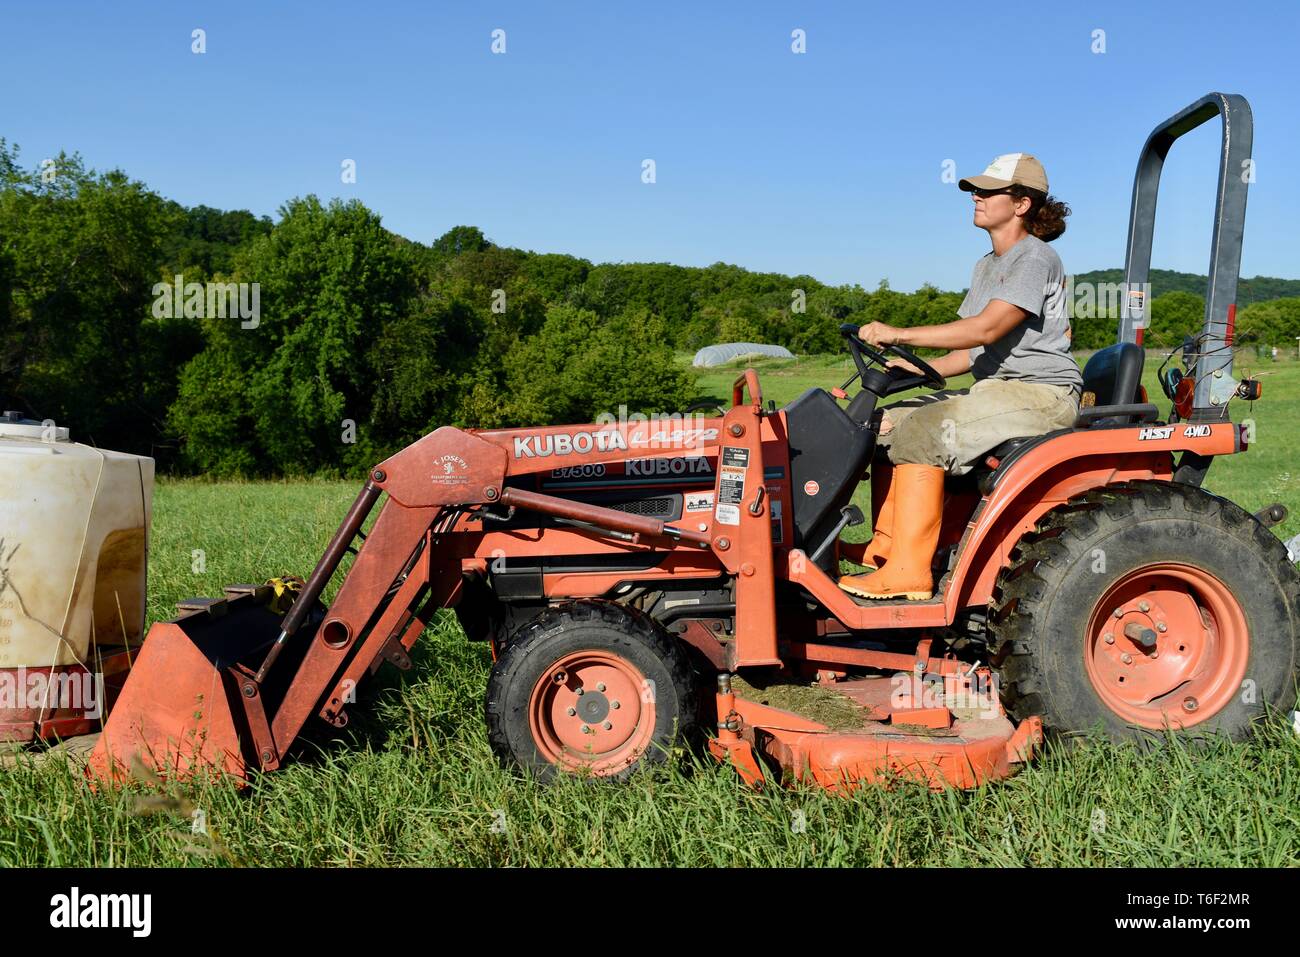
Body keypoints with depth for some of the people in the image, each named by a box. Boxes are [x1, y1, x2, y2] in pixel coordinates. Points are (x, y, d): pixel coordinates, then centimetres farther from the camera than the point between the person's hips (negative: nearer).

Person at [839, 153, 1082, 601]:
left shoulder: (1035, 258, -11)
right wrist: (920, 369, 1)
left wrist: (899, 335, -25)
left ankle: (908, 571, -27)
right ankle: (886, 550, -3)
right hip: (998, 390, 10)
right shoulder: (987, 267, 19)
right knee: (891, 421, 3)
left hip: (1039, 393, -10)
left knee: (922, 432, -26)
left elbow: (985, 329, -25)